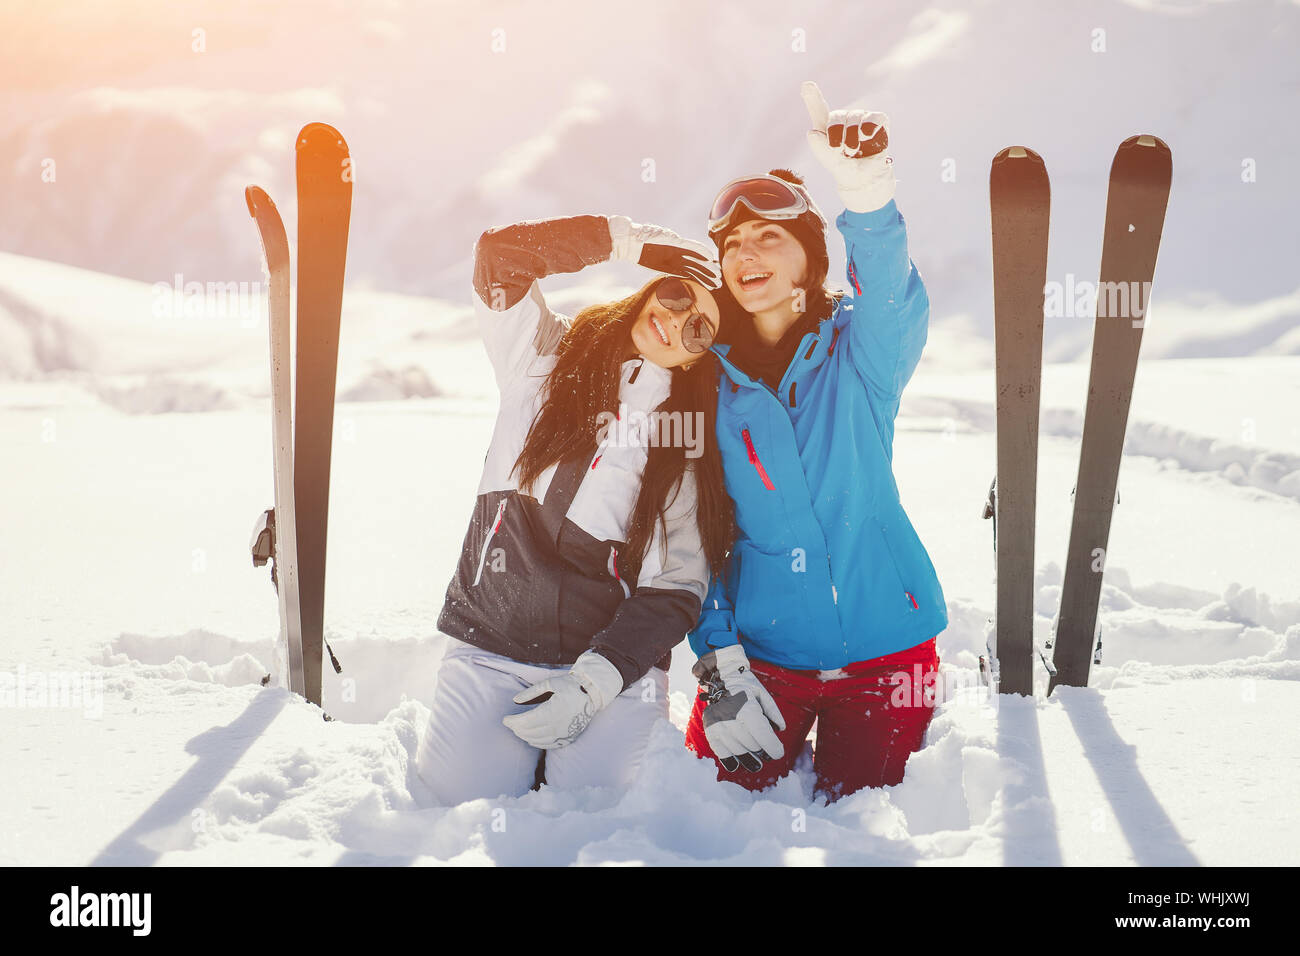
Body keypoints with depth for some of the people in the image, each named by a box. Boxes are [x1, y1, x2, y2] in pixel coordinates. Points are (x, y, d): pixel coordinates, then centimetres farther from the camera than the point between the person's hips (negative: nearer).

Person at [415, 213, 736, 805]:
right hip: (489, 647, 0)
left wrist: (595, 682, -14)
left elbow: (676, 588, -2)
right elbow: (501, 255, -7)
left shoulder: (691, 450, 3)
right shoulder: (545, 358, 7)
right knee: (462, 801, -16)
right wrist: (629, 241, -4)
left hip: (616, 664, 0)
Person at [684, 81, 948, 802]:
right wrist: (717, 662, -8)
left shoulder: (860, 352, -3)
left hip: (881, 642, -1)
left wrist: (866, 194, -47)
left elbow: (892, 300, -27)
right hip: (761, 648, 1)